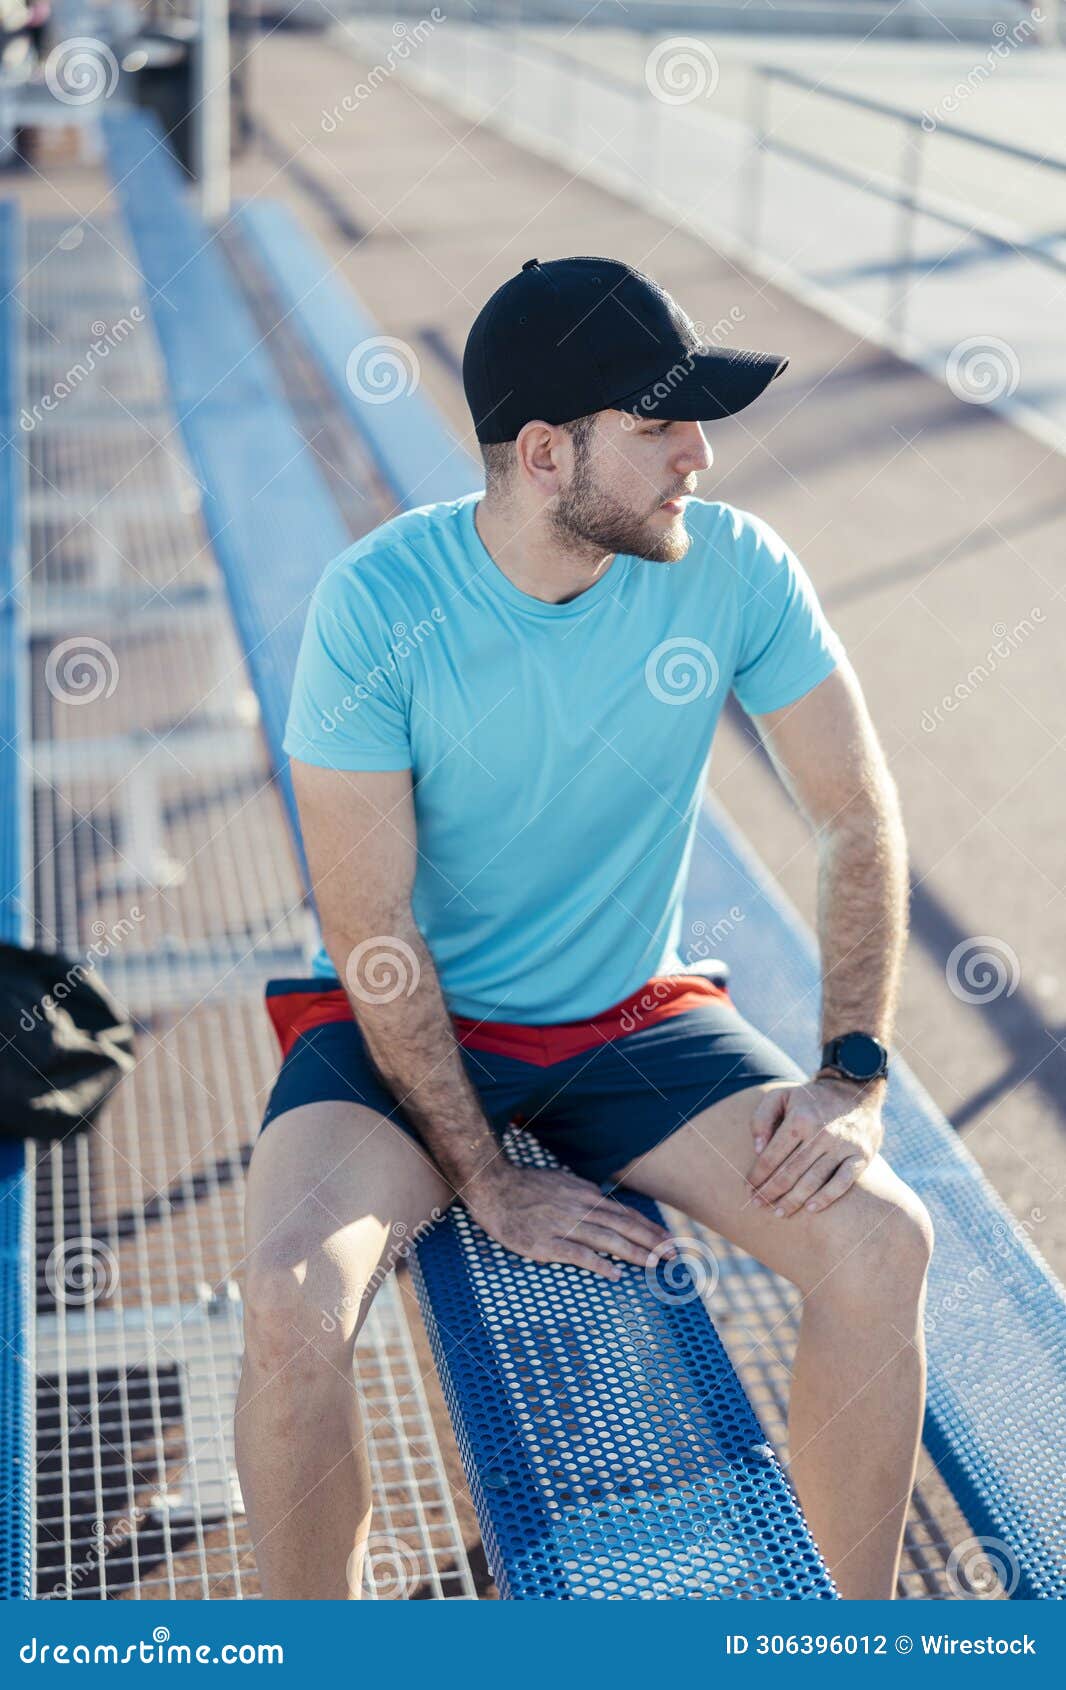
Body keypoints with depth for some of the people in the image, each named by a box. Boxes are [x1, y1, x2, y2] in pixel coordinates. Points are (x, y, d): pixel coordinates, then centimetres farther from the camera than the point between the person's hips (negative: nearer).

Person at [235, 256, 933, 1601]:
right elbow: (371, 930, -18)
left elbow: (858, 819, -3)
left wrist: (853, 1074, -12)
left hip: (632, 1017, 3)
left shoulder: (734, 569, -12)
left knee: (881, 1243, -18)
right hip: (409, 1025, -2)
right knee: (293, 1299, -28)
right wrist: (487, 1182, -17)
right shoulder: (379, 604, -20)